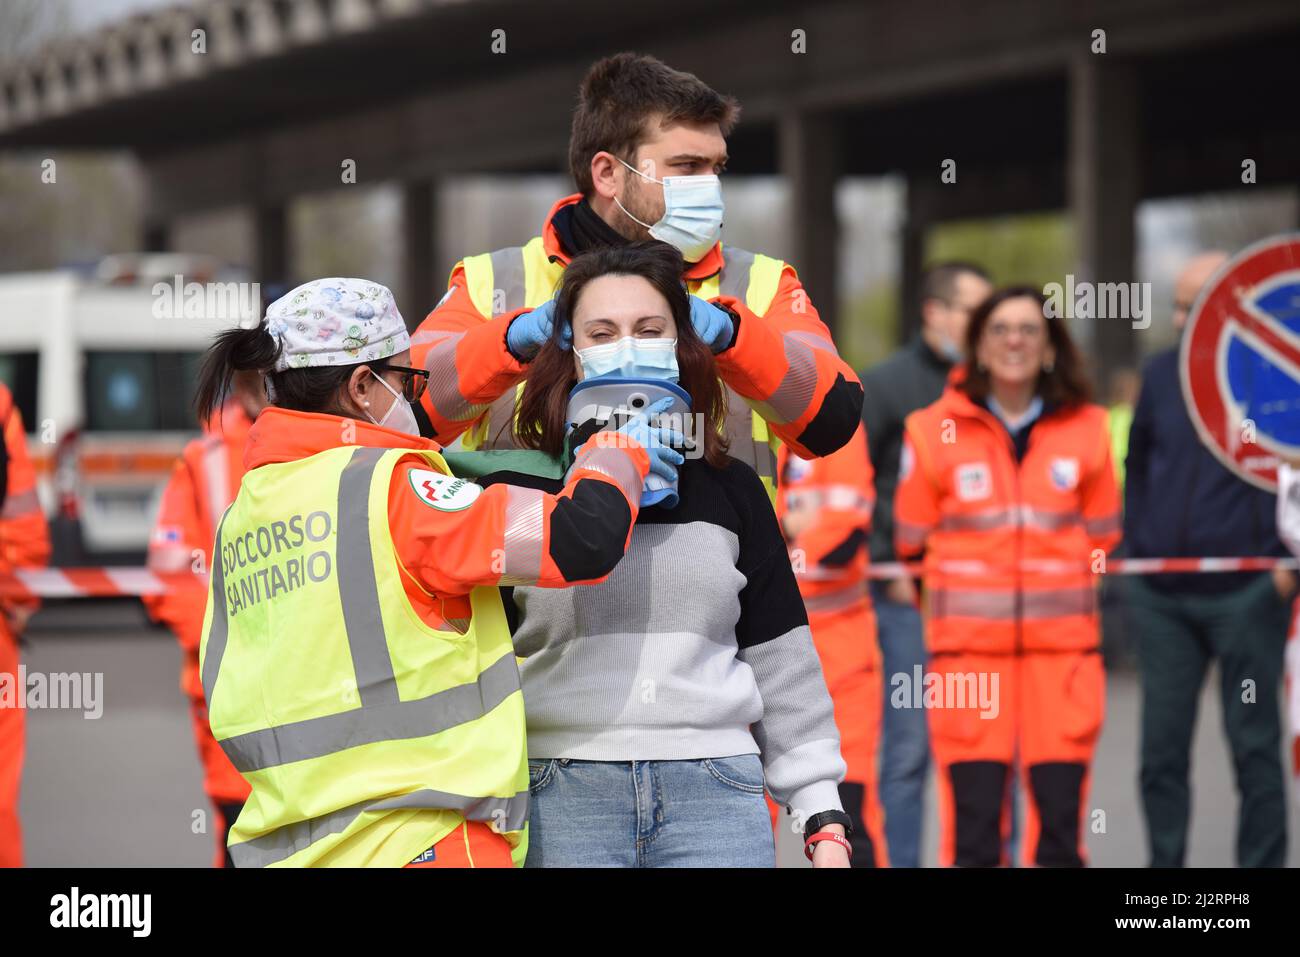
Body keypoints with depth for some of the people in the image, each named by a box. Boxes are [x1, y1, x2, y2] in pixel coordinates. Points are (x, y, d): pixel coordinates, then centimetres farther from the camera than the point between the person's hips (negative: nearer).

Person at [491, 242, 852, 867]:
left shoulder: (731, 489, 12)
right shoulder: (522, 488, 7)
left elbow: (782, 666, 14)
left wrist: (823, 819, 10)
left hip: (716, 792, 1)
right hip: (561, 799, -1)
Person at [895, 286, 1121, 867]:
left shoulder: (1087, 429, 7)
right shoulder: (935, 431, 2)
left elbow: (1102, 538, 14)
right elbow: (911, 540, 9)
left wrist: (1055, 579, 7)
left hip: (1062, 644, 1)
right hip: (968, 646, -1)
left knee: (1059, 824, 0)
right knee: (973, 827, -5)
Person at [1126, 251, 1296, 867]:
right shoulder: (1162, 373, 8)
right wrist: (1137, 544, 12)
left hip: (1246, 595, -4)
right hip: (1161, 596, 4)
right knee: (1162, 751, 7)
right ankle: (1164, 868, 15)